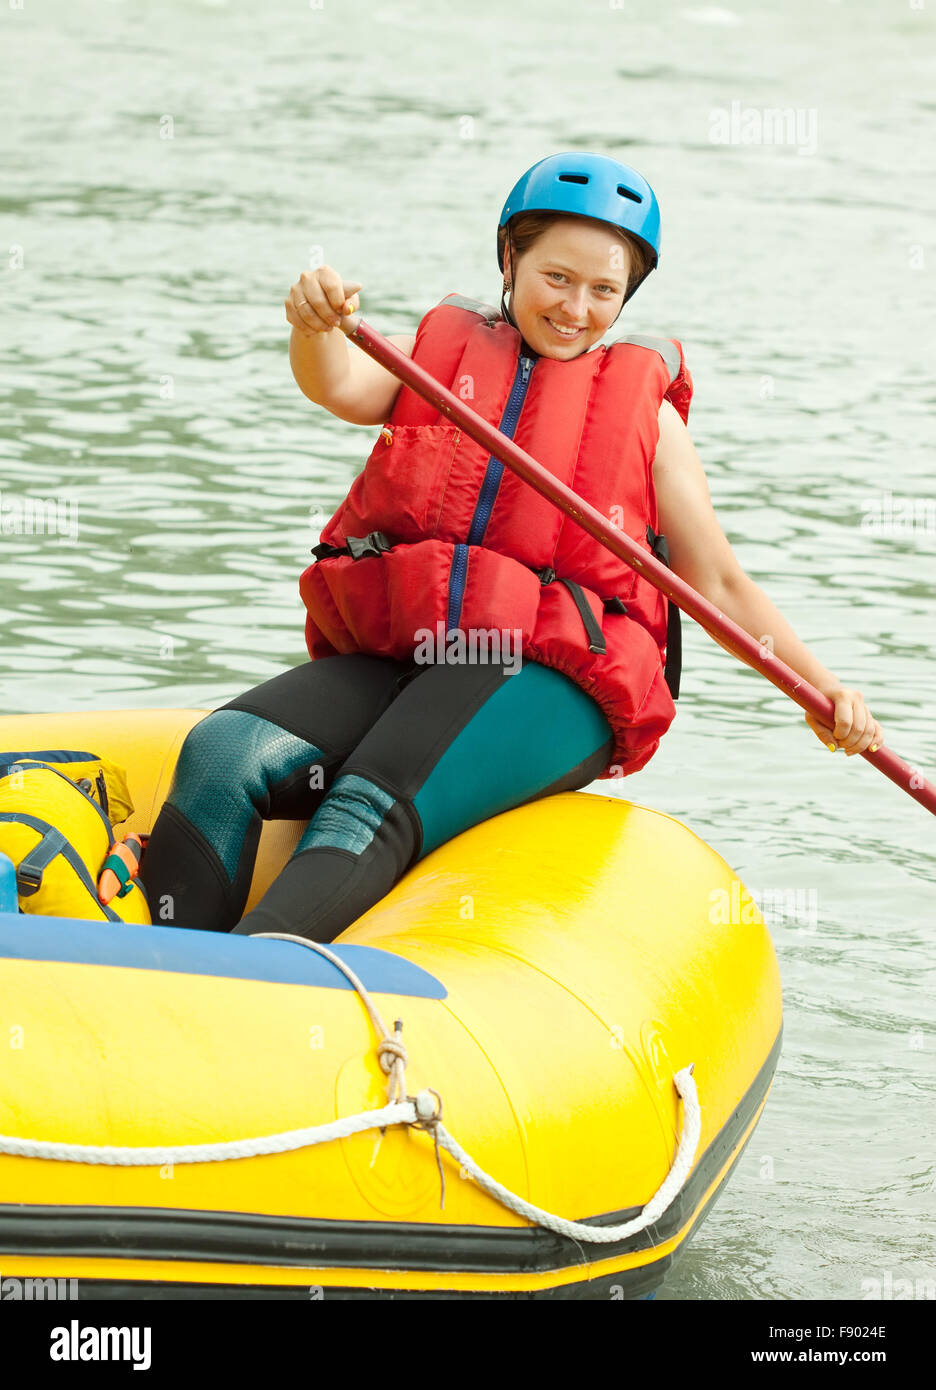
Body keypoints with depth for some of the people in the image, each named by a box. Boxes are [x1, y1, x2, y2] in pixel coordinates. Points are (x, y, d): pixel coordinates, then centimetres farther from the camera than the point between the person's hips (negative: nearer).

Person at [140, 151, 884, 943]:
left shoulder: (644, 410, 16)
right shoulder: (439, 354, 19)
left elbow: (721, 585, 17)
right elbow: (341, 388, -4)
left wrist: (820, 687, 3)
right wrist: (317, 324, -28)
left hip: (551, 686, -3)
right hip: (384, 657, 3)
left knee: (374, 809, -32)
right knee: (221, 755, -24)